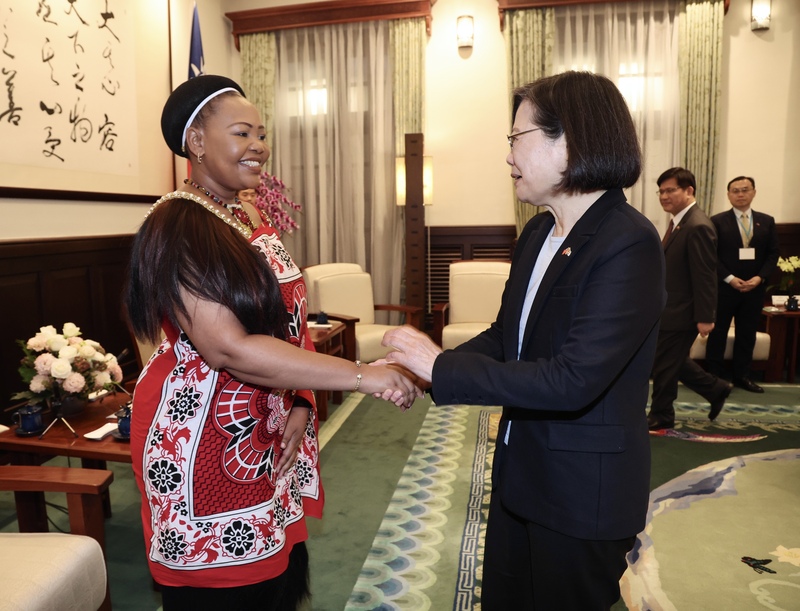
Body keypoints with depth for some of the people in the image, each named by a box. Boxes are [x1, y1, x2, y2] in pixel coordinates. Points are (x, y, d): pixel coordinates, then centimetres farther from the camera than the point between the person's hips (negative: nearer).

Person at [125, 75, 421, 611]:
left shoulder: (253, 222, 10)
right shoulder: (178, 227, -15)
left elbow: (290, 322, 10)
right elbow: (229, 348, -27)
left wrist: (301, 404, -6)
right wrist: (362, 376, -28)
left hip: (272, 438, 7)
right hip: (207, 449, -7)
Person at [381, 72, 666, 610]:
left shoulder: (630, 244, -23)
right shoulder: (538, 233, 2)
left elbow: (572, 380, -30)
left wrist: (443, 368, -25)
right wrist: (421, 365, -10)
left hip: (584, 493, -7)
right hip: (521, 474, 7)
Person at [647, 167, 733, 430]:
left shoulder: (698, 226, -21)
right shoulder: (679, 221, 10)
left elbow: (705, 276, -22)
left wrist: (705, 318, -21)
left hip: (681, 313, -9)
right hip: (670, 309, 9)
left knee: (664, 365, 4)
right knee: (674, 362, 20)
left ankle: (660, 416, 21)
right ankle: (716, 389, 35)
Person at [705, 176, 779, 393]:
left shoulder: (767, 221, 8)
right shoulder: (717, 221, -1)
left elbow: (773, 253, 5)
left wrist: (760, 277, -10)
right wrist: (729, 278, -15)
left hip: (755, 288, 3)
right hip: (724, 286, -3)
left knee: (747, 334, 9)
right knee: (718, 332, 3)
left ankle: (742, 375, 19)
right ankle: (713, 375, 12)